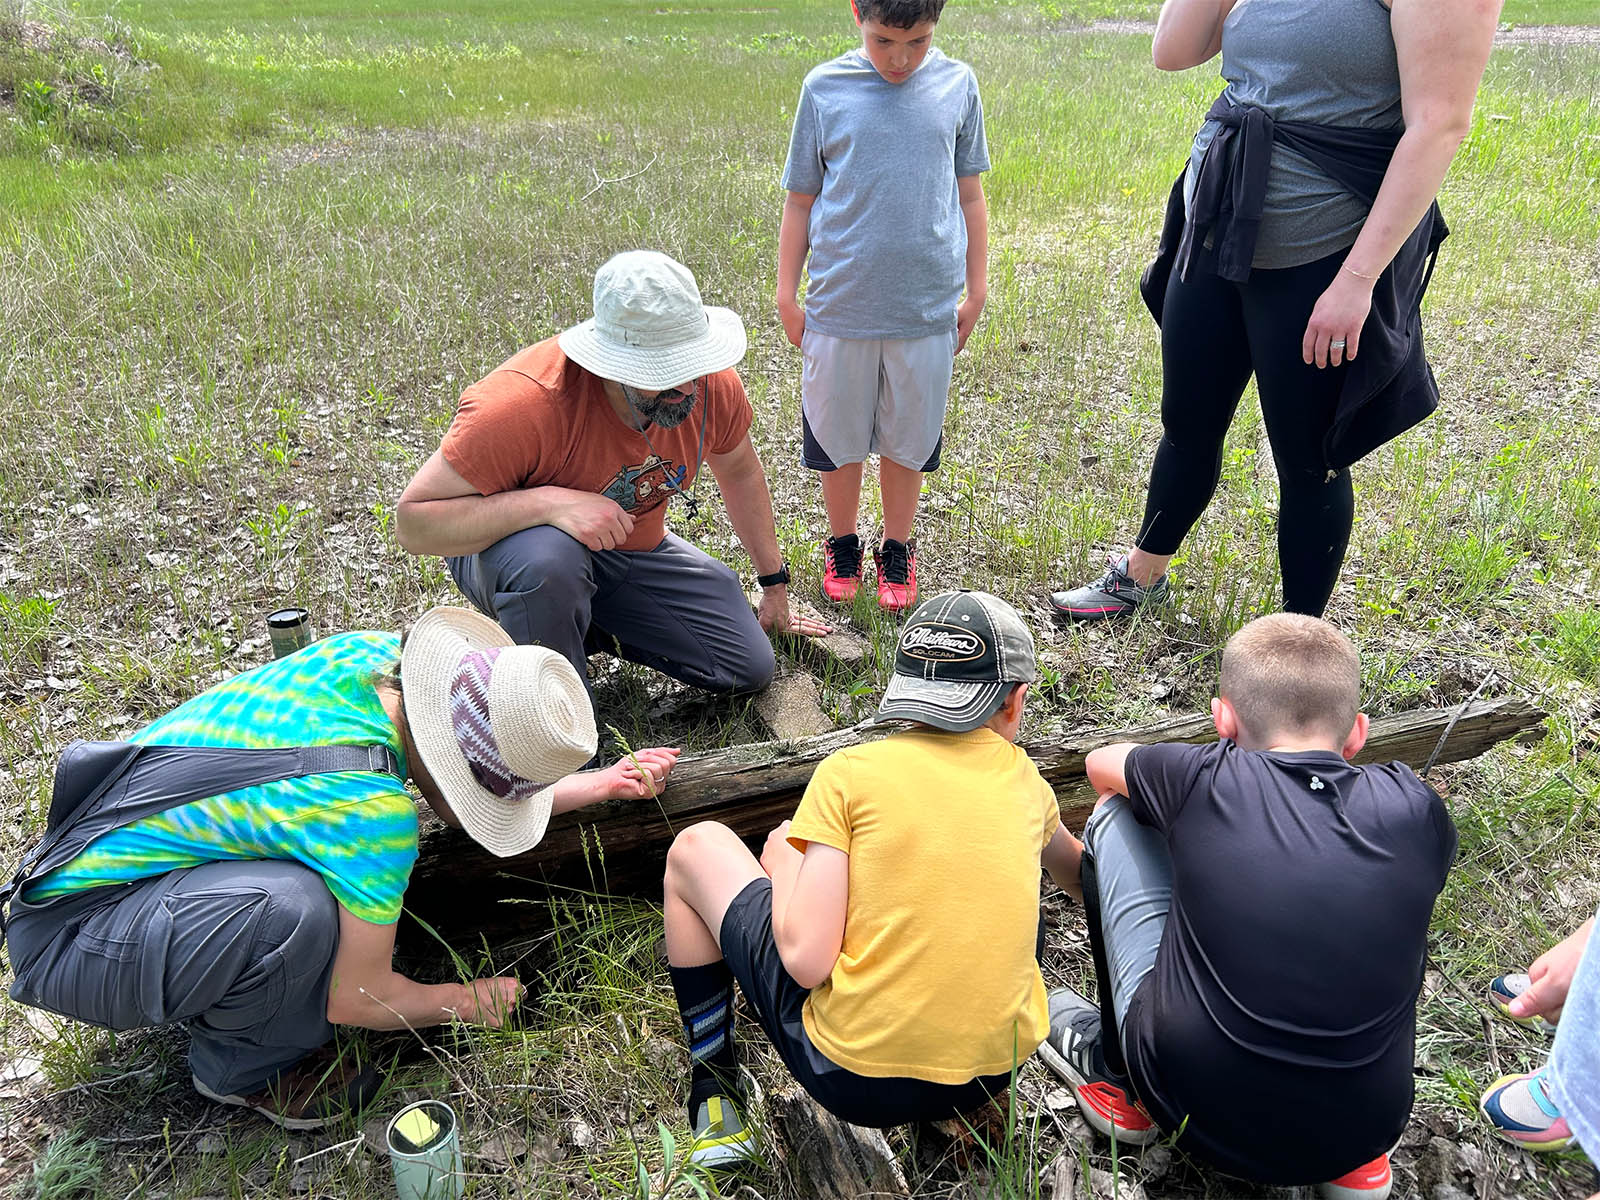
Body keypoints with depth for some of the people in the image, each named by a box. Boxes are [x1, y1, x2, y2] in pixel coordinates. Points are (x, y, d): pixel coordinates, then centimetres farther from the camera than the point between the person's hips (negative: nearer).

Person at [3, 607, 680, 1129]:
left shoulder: (374, 653, -10)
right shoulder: (374, 810, -32)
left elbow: (457, 800, 8)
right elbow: (355, 999, -18)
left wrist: (598, 786, 6)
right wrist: (467, 1003, -1)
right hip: (64, 937, -8)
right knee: (293, 906, -33)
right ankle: (240, 1065, -1)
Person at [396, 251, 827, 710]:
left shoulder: (712, 383, -18)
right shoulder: (523, 402, -36)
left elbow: (739, 471, 5)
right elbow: (413, 521, -34)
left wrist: (775, 583, 12)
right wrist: (549, 502, -46)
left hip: (636, 549, 5)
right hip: (507, 545, -5)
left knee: (751, 669, -1)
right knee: (548, 557, -43)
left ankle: (588, 621, 16)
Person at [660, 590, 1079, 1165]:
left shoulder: (849, 772, -10)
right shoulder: (1024, 779, 3)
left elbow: (806, 960, -15)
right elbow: (1075, 872, 26)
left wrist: (783, 863, 5)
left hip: (852, 1078, -4)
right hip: (996, 1071, 4)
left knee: (696, 848, 12)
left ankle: (715, 1106, 15)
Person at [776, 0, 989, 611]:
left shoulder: (956, 84, 1)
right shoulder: (824, 88, -2)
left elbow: (969, 195, 9)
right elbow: (800, 200, 4)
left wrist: (976, 290, 10)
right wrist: (787, 296, 5)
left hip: (927, 307, 1)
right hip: (840, 304, 0)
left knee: (908, 439, 11)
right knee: (838, 436, 11)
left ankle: (897, 547, 31)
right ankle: (842, 543, 33)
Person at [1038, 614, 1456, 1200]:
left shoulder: (1208, 781, -10)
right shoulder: (1413, 809, -4)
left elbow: (1102, 763, 14)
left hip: (1195, 1113, -2)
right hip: (1359, 1135, 3)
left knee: (1115, 816, 11)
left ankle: (1116, 1076, 23)